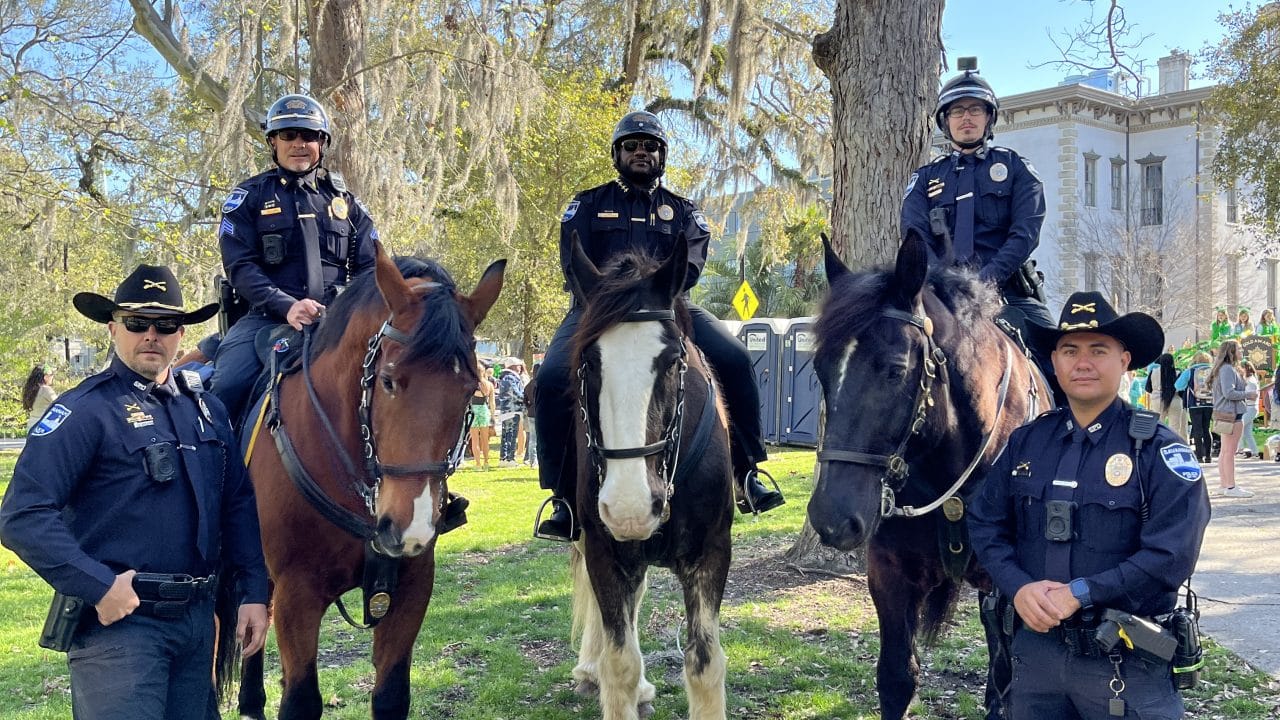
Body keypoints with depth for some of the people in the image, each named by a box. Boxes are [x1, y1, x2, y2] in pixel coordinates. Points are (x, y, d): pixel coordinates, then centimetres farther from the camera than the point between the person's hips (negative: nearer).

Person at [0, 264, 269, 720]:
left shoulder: (206, 408, 11)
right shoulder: (86, 409, -9)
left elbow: (239, 506, 14)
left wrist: (254, 592, 6)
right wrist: (100, 587, -20)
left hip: (198, 616, 6)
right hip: (119, 618, -6)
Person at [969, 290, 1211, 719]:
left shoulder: (1158, 450, -9)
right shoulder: (1026, 441, 5)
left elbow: (1171, 555, -18)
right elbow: (985, 523, 5)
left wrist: (1078, 593, -22)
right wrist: (1019, 587, -13)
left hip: (1124, 663, -4)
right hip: (1035, 648, 4)